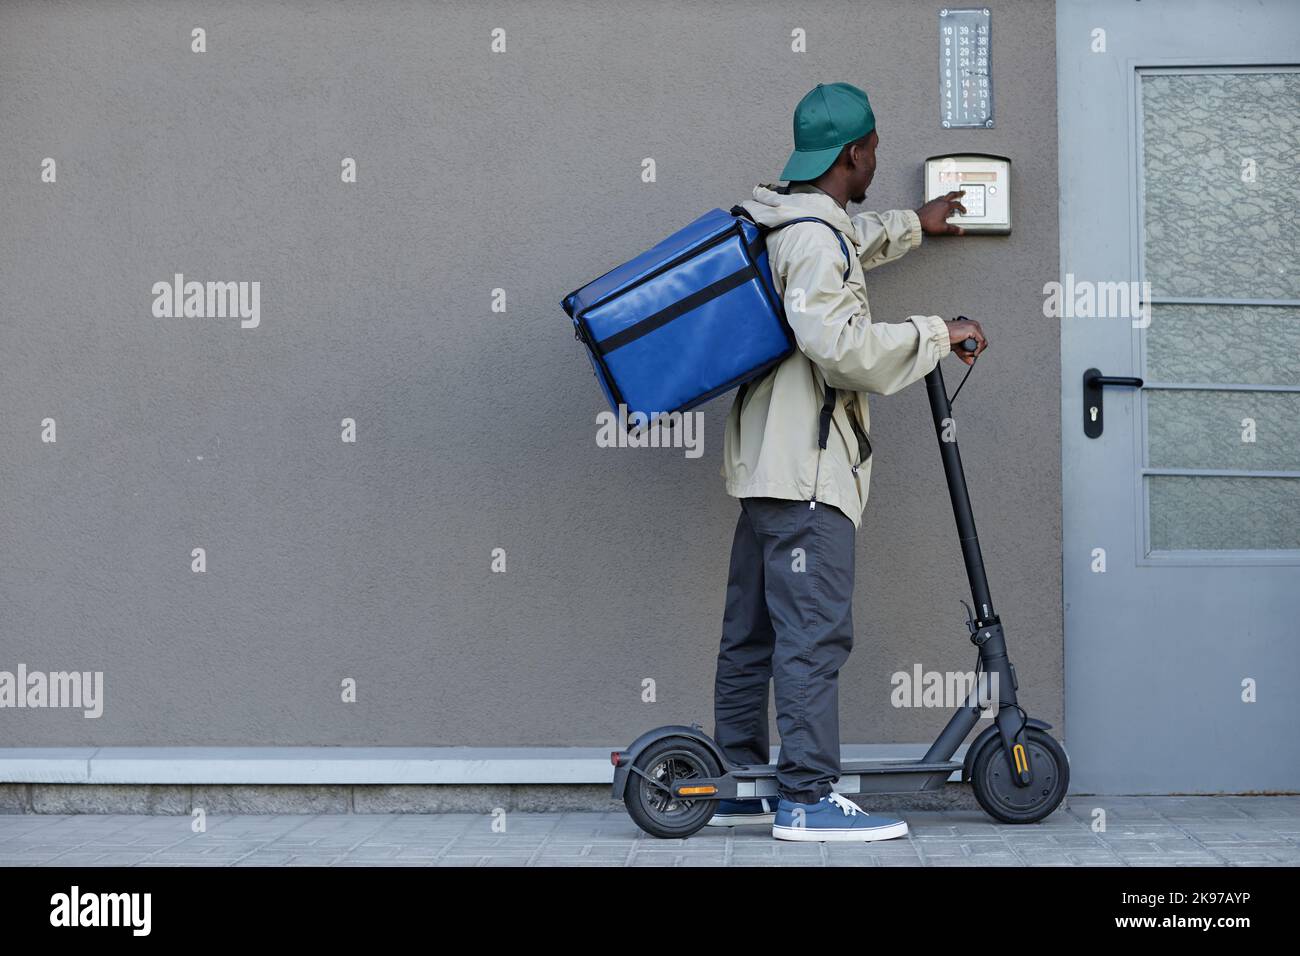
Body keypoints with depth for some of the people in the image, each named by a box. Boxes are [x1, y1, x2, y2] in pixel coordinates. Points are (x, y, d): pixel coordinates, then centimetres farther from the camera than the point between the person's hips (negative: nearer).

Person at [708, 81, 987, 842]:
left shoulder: (782, 228, 17)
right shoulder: (814, 238, -15)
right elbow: (843, 345, -25)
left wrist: (910, 226, 51)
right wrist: (936, 335, -15)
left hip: (768, 464, 11)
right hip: (806, 469, -11)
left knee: (754, 630, 12)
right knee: (815, 632, -10)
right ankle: (809, 799, -9)